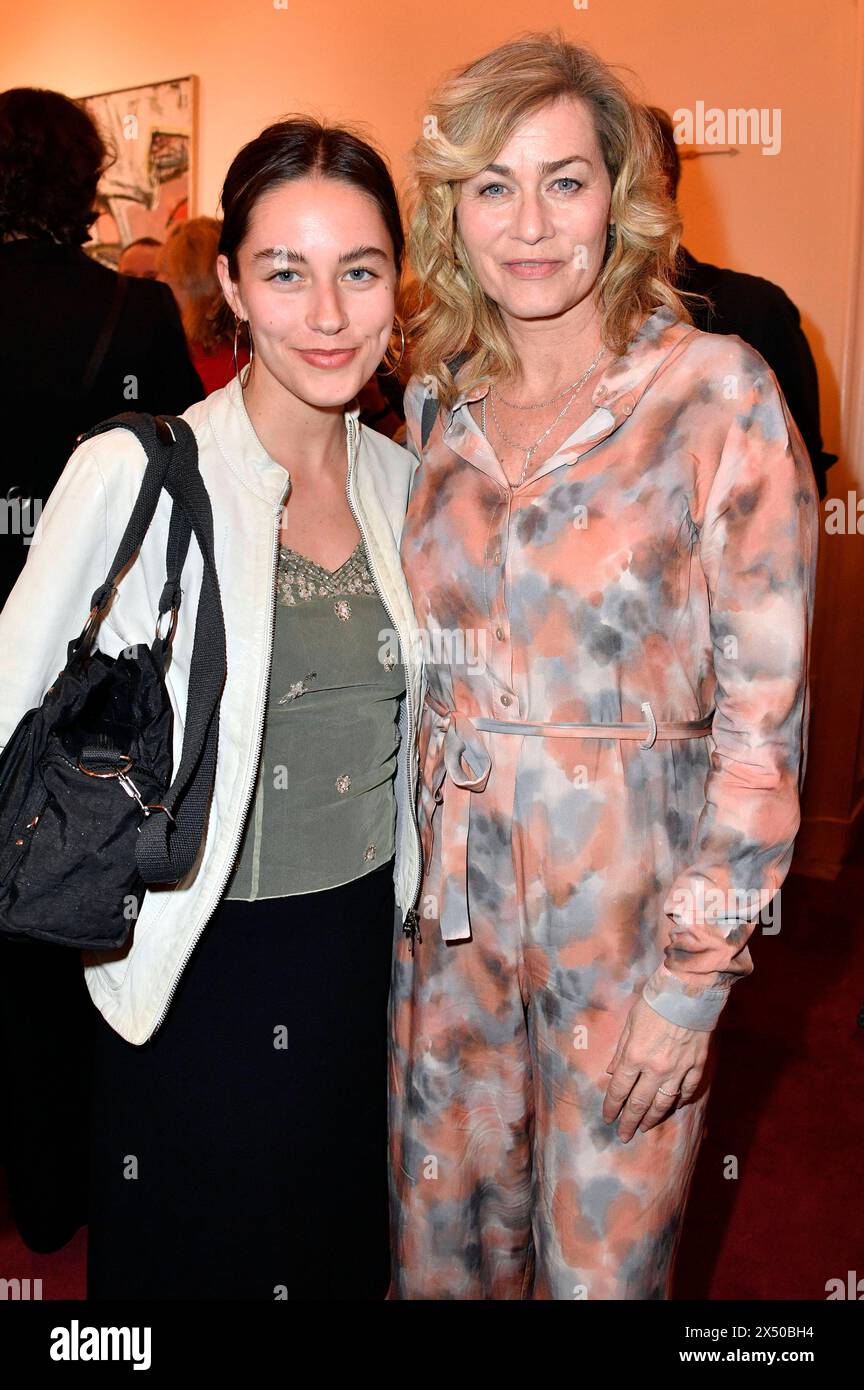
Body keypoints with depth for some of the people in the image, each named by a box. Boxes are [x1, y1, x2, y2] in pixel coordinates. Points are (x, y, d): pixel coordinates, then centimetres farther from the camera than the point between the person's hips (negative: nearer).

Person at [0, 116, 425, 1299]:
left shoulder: (401, 480, 0)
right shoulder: (138, 475, -18)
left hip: (366, 949, 5)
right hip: (201, 967, -4)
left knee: (344, 1250, 25)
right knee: (191, 1257, 18)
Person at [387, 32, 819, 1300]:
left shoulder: (718, 395, -10)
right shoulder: (436, 403, 4)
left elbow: (765, 706, -11)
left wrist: (698, 968, -12)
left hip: (631, 901, -4)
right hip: (447, 895, 4)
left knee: (602, 1255, 15)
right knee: (440, 1240, 20)